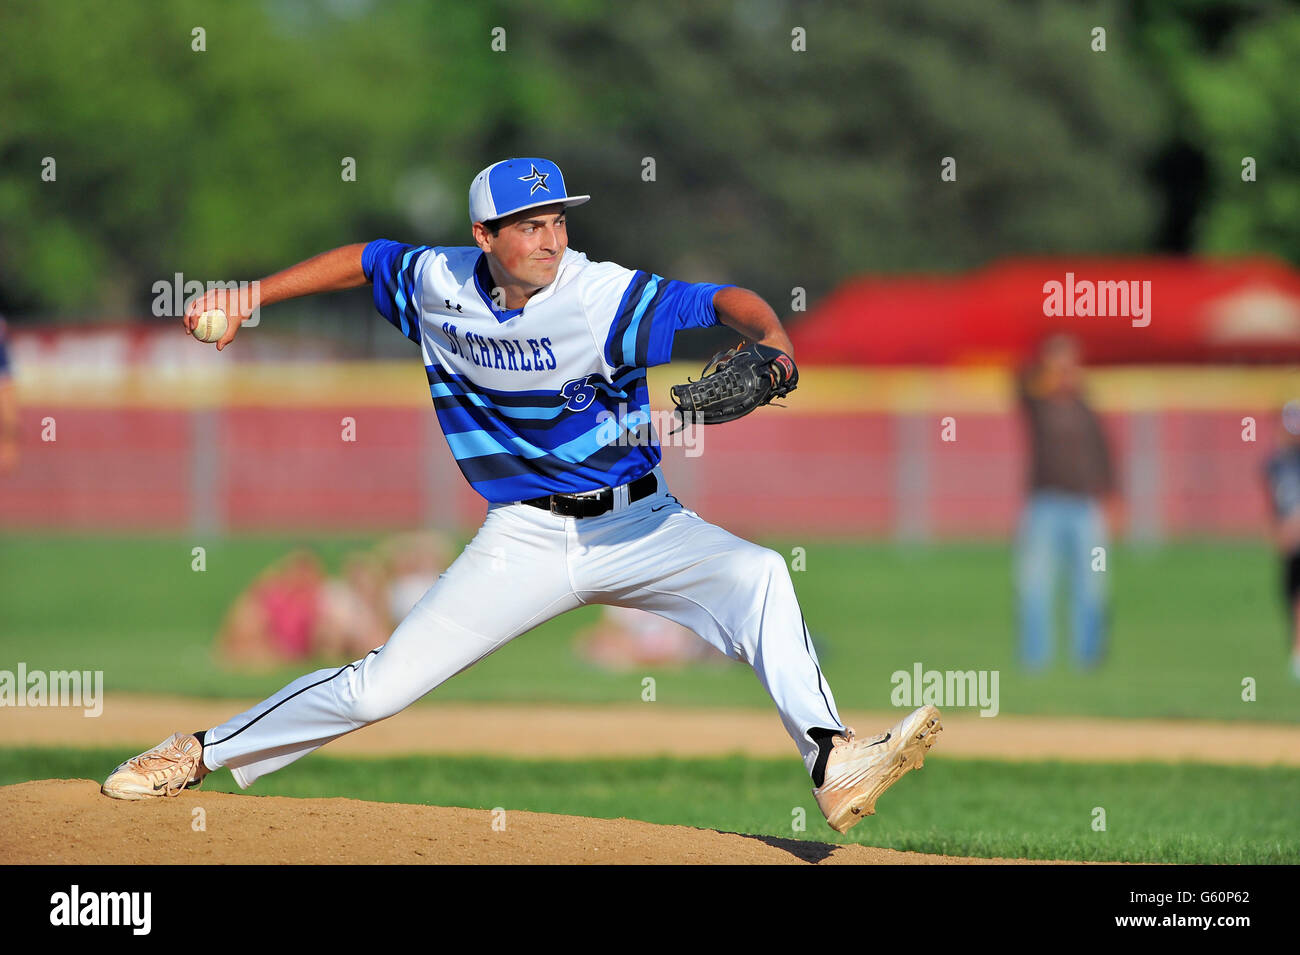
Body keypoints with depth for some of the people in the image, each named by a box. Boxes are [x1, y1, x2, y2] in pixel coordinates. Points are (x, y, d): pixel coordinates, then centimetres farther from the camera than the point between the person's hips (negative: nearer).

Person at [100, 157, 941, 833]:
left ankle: (833, 761, -41)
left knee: (758, 574, -32)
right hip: (525, 538, 2)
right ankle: (206, 752, 17)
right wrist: (245, 301, 18)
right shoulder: (438, 283, -2)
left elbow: (723, 301, -24)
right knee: (379, 687, -3)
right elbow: (363, 261, 18)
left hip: (637, 524, -2)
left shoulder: (603, 298, -16)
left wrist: (771, 338, -46)